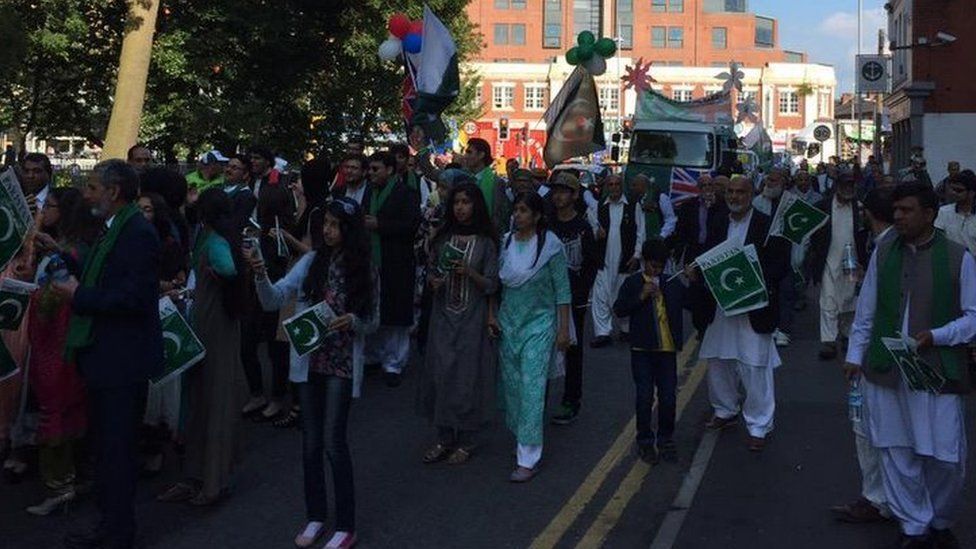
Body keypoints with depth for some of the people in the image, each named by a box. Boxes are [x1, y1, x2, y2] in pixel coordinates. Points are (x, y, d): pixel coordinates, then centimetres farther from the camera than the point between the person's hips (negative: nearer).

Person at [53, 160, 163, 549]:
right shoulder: (113, 229, 14)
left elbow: (135, 297, -24)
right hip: (103, 357, 10)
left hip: (122, 361, -10)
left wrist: (79, 295, -18)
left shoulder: (138, 233, -17)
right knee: (106, 447, 18)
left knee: (117, 448, 0)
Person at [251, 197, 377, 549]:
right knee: (311, 442, 10)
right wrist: (260, 275, -28)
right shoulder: (311, 262, 0)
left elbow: (373, 322, 5)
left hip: (342, 365, -3)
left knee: (333, 441, -5)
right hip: (309, 362, 3)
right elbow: (274, 300, -9)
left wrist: (352, 321, -16)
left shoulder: (364, 270, -2)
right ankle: (315, 517, 25)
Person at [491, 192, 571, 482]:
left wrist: (563, 328, -7)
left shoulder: (550, 245, -8)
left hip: (539, 322, -5)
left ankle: (528, 458, -7)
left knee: (532, 388, -9)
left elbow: (562, 289, -6)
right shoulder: (506, 242, 4)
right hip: (508, 322, 5)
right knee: (511, 385, 9)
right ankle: (520, 438, 29)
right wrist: (491, 314, 1)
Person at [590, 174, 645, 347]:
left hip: (625, 259, -1)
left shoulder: (633, 206, 2)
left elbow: (640, 232, 3)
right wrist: (596, 233, -8)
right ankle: (602, 332, -3)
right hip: (604, 259, 1)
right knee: (601, 295, -5)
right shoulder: (600, 207, 7)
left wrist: (636, 255, -4)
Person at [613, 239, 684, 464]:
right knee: (644, 397, 2)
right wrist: (640, 297, -17)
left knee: (668, 397, 5)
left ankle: (666, 439, 21)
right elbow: (618, 310, -7)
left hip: (667, 349, 2)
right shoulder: (633, 283, 0)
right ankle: (645, 441, 14)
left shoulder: (674, 284, 7)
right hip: (642, 349, -2)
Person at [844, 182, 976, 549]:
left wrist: (937, 336, -16)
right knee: (897, 454, 8)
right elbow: (865, 311, 12)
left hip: (937, 371, -3)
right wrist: (855, 355, 8)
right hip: (885, 370, 3)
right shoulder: (883, 253, 6)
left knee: (946, 457, 2)